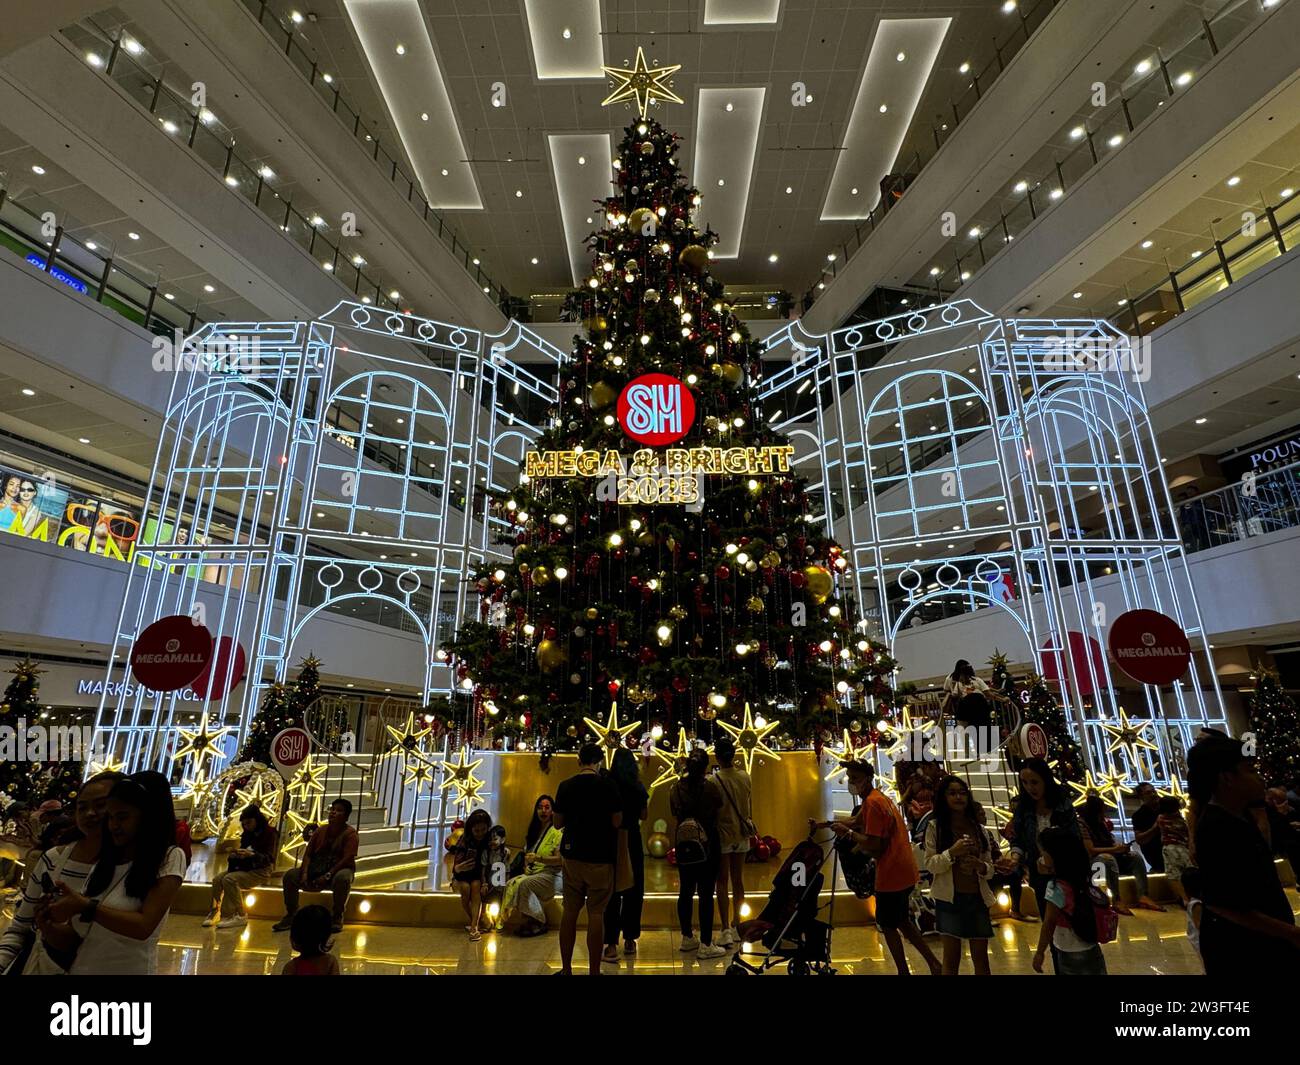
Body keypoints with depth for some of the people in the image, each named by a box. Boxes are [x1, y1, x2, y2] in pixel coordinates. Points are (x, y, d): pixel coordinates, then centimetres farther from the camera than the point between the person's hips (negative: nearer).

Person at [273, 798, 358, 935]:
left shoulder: (350, 834, -8)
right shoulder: (320, 831, 9)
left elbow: (347, 859, -18)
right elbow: (308, 854, 4)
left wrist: (328, 875, -28)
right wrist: (304, 873, -14)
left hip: (339, 871, -5)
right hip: (316, 870, 6)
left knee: (342, 878, -39)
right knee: (290, 875, -14)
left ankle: (338, 917, -20)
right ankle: (291, 916, -1)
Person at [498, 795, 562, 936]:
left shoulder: (556, 832, -6)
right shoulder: (534, 831, 17)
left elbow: (559, 859, -15)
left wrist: (538, 858, -27)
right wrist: (526, 865, 5)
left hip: (551, 875, -7)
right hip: (533, 873, 7)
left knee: (524, 884, -29)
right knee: (510, 883, -19)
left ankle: (538, 923, -16)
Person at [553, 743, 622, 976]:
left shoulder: (565, 787, -2)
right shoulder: (608, 787, -11)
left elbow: (558, 823, 4)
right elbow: (617, 822, -8)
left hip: (572, 855, 3)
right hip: (600, 857, -3)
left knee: (570, 911, 12)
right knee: (596, 914, 4)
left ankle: (566, 969, 21)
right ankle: (594, 971, 10)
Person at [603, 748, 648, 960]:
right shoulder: (637, 787, -4)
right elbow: (643, 815, 3)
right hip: (632, 840, 1)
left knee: (612, 891, 8)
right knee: (633, 890, 14)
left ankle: (612, 943, 6)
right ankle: (629, 939, 22)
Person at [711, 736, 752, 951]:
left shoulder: (714, 780, -17)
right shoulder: (745, 777, -2)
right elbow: (750, 808, 7)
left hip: (722, 835, -4)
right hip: (741, 836, 5)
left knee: (722, 883, 5)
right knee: (738, 881, 15)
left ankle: (726, 930, 3)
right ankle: (737, 927, 25)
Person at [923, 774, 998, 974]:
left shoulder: (979, 829, 6)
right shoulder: (935, 826, -6)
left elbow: (990, 868, 9)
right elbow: (930, 864, -9)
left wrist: (981, 867, -13)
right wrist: (952, 852, -23)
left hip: (977, 898, 4)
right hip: (949, 898, -3)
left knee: (981, 957, 11)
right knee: (952, 958, 4)